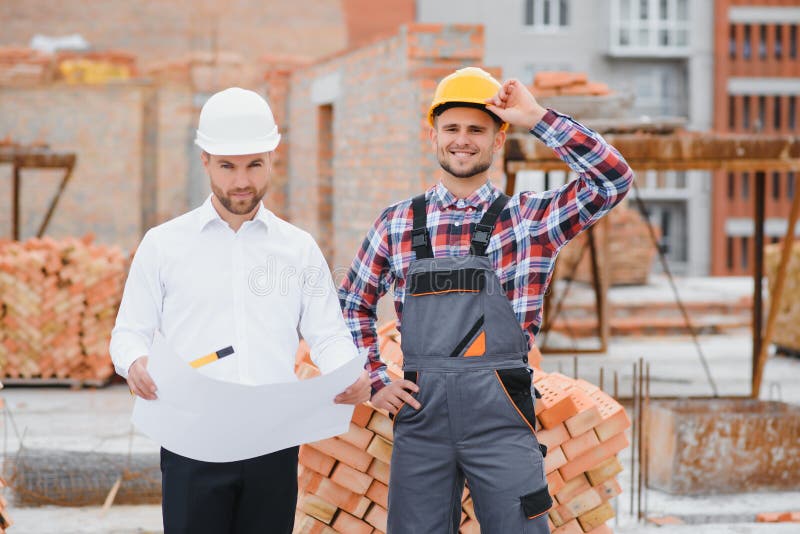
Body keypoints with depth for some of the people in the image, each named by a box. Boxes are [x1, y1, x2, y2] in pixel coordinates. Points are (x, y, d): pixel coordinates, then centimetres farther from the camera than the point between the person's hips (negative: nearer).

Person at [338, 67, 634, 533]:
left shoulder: (530, 218, 3)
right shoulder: (398, 223, 10)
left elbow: (614, 180, -10)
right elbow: (354, 303, 21)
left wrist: (536, 118, -10)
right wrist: (377, 381, 10)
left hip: (501, 413, -2)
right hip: (420, 412, 2)